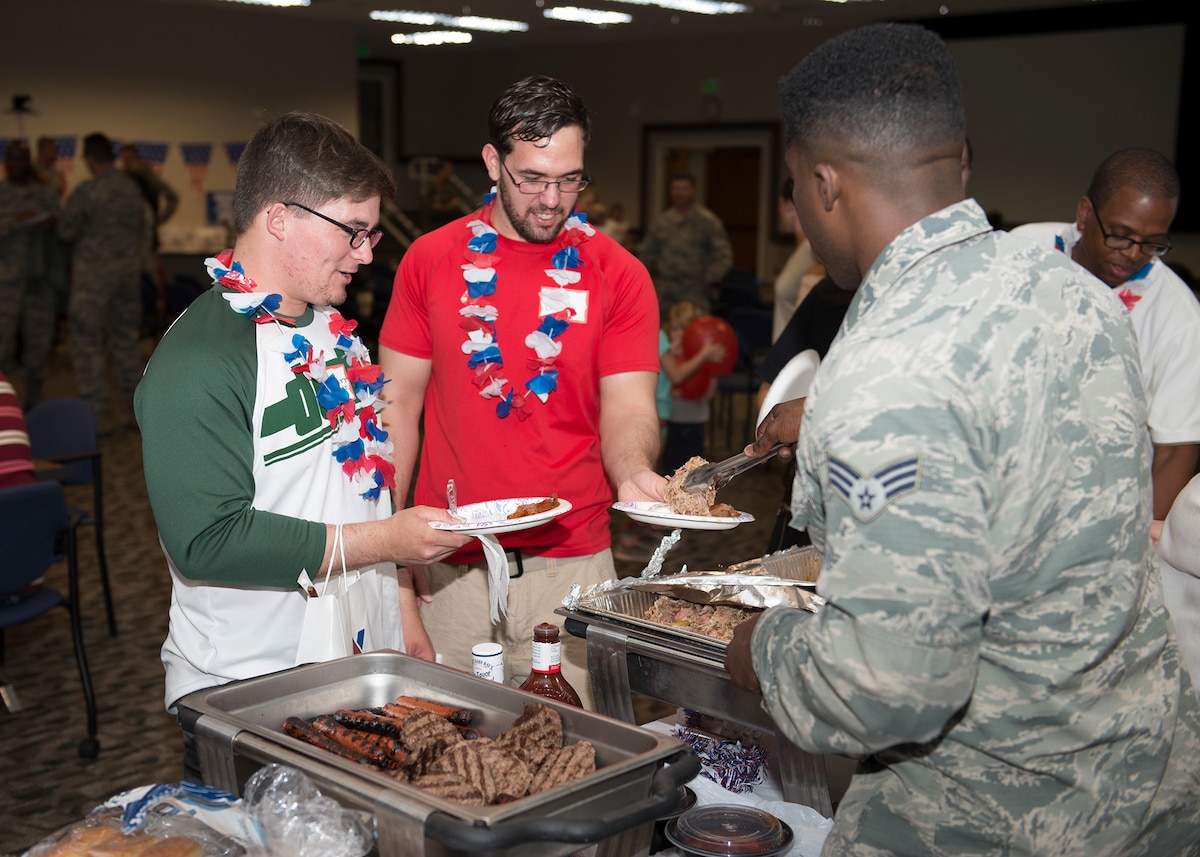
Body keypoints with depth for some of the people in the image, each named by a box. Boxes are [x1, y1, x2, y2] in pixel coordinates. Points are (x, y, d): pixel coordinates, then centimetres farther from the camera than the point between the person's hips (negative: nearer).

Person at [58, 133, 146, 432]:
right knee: (126, 340, 14)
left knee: (88, 343, 1)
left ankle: (97, 413, 0)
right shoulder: (133, 189, 4)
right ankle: (134, 407, 19)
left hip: (93, 275, -6)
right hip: (128, 270, 6)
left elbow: (66, 231, -8)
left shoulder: (86, 192, -15)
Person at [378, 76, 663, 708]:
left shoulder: (618, 274, 1)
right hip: (449, 562, 1)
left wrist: (634, 471, -26)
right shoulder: (431, 260, 3)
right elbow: (399, 402, 5)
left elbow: (627, 407, -3)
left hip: (572, 561, 0)